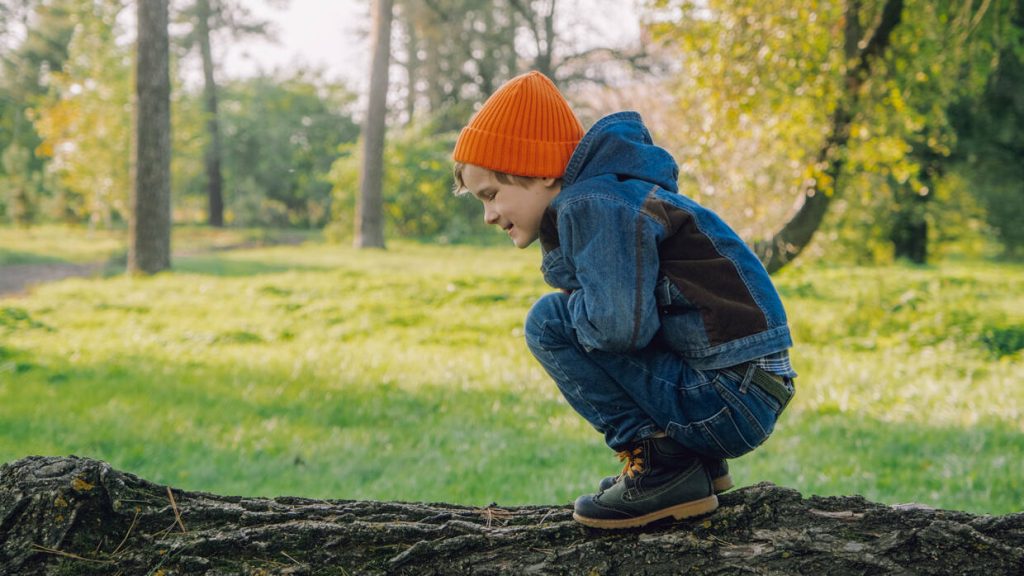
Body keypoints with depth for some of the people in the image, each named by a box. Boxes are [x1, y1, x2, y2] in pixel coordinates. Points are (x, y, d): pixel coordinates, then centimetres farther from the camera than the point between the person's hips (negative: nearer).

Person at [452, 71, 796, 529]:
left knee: (549, 322, -10)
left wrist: (569, 304, -7)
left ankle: (660, 464, -9)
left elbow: (619, 323, -27)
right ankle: (697, 463, 18)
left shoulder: (590, 204, -14)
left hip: (730, 400, -10)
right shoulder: (613, 197, 17)